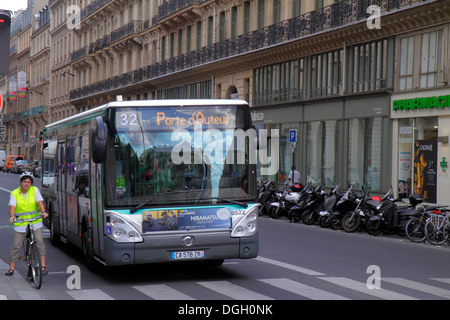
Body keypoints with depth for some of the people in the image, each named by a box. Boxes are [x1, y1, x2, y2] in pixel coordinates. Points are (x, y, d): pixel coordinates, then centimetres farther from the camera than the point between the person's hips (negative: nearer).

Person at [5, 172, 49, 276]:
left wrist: (43, 212, -31)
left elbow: (39, 201, -12)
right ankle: (11, 269, 11)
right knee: (16, 246, 0)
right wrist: (12, 216, -33)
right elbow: (12, 206, -13)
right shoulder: (14, 193, 0)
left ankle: (43, 266, -12)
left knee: (39, 241, -16)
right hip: (20, 224, 0)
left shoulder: (35, 190, 1)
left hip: (35, 222, 0)